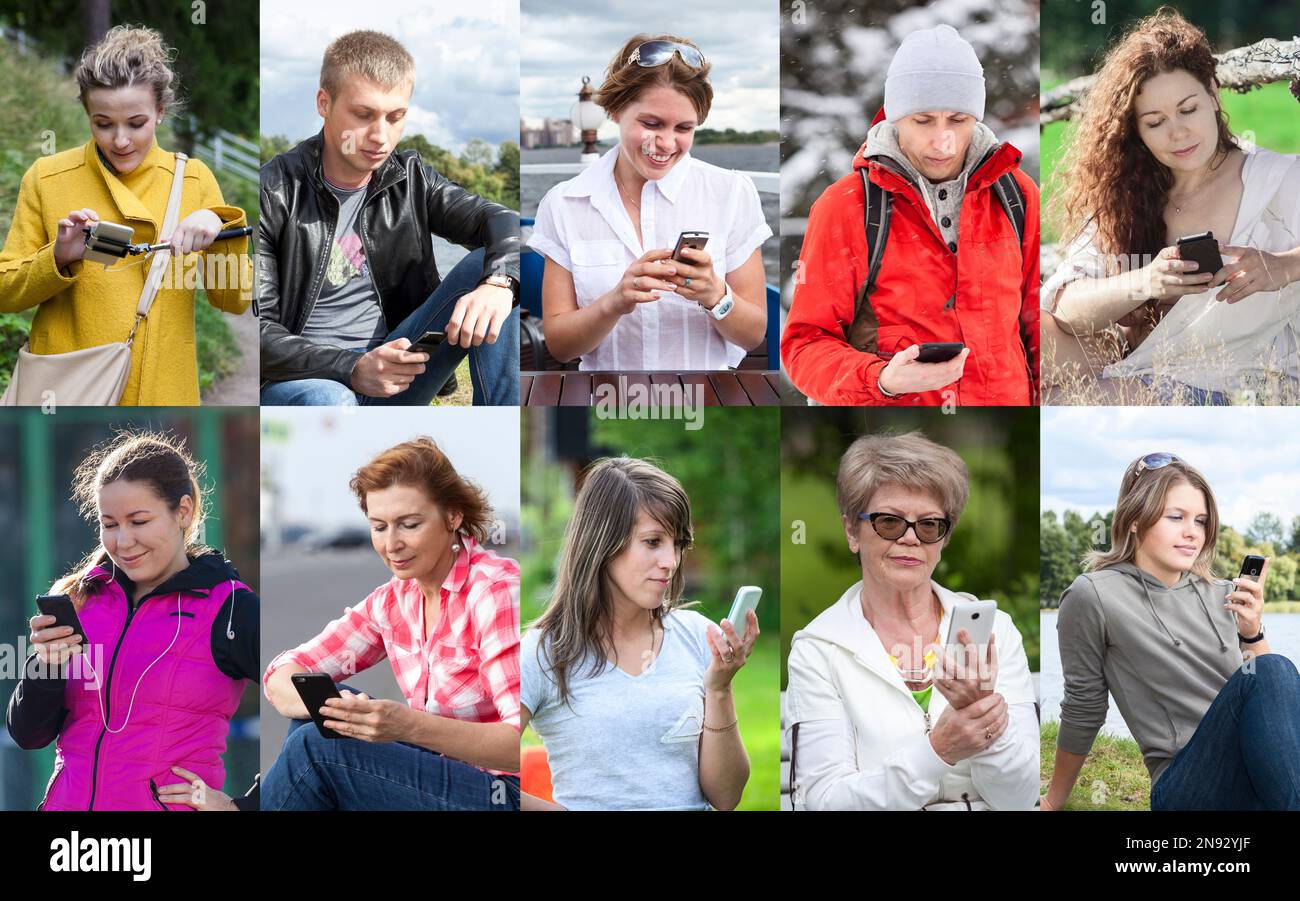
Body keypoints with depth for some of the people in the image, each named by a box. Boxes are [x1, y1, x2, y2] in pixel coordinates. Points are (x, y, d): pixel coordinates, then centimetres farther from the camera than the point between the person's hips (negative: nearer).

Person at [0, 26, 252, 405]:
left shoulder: (194, 178, 2)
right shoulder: (47, 177, -2)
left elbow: (235, 299, 0)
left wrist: (218, 228, -17)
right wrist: (59, 258, -19)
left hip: (162, 391, 1)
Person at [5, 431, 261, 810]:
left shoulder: (230, 609, -8)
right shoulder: (78, 598, 6)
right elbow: (28, 735, 4)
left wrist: (245, 807, -14)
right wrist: (47, 665, -14)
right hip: (68, 800, 4)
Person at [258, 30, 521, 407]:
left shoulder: (409, 178, 8)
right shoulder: (274, 193, -7)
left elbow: (500, 221, -5)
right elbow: (260, 327, -12)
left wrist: (499, 283, -30)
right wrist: (352, 369, -28)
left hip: (397, 372, 5)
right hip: (306, 377, -5)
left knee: (486, 267, -13)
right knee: (327, 402, -42)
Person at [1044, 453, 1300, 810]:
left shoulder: (1222, 596, 15)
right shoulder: (1093, 596, -1)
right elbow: (1083, 709, 9)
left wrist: (1253, 634, -3)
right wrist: (1054, 801, 17)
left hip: (1254, 763, 4)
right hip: (1185, 786, -4)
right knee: (1271, 672, -28)